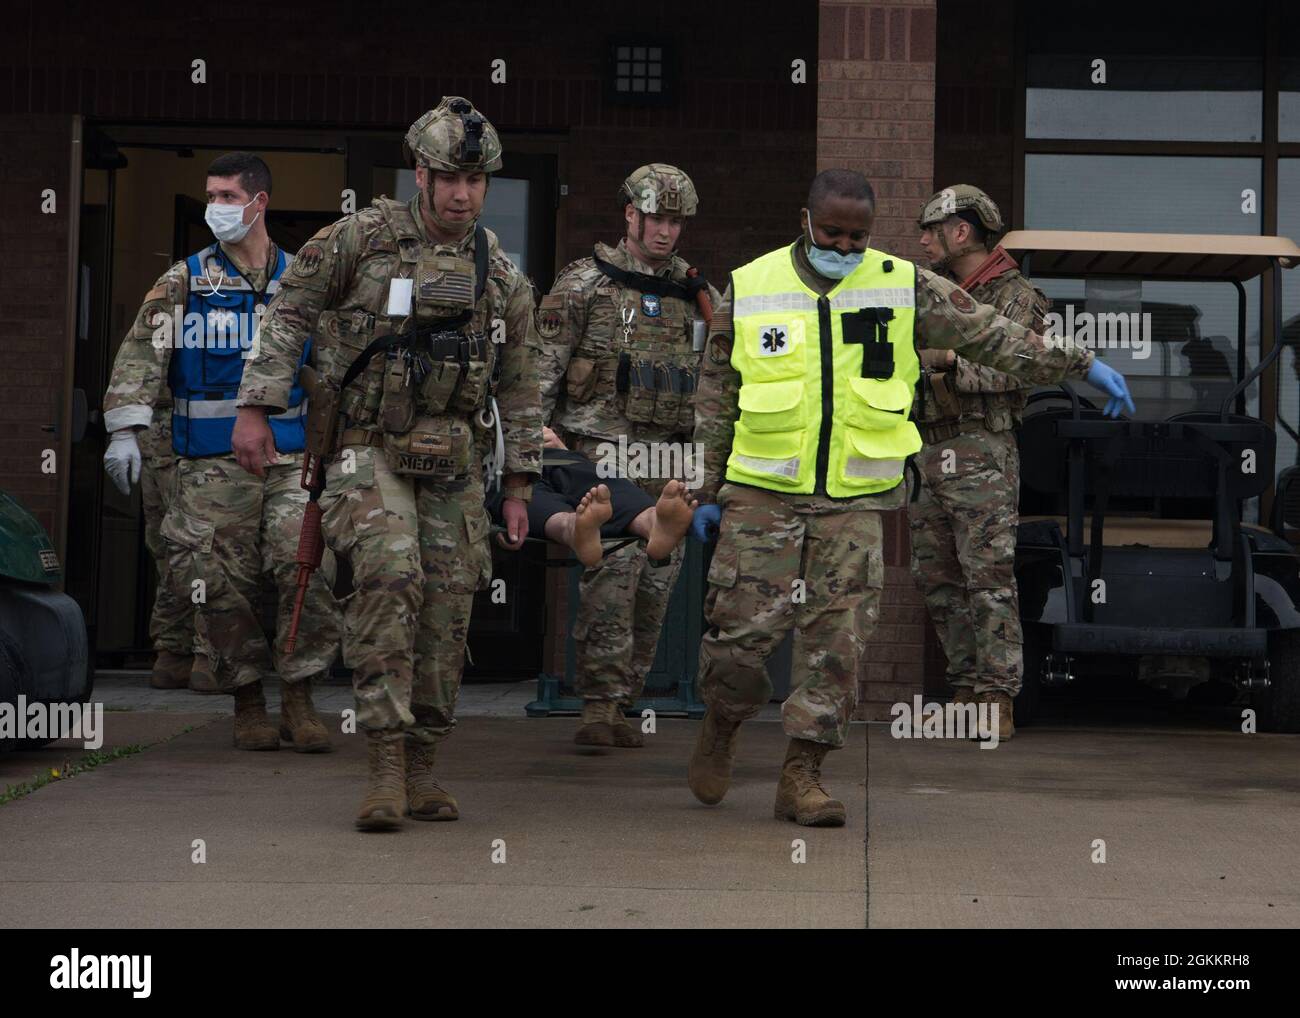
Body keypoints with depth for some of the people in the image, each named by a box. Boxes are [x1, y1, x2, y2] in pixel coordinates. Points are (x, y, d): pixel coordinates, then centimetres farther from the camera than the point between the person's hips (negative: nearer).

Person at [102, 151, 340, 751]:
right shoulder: (185, 281, 7)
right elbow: (143, 351, 0)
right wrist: (124, 431, -11)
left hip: (291, 463, 1)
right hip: (211, 470, -1)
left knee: (309, 571, -13)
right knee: (224, 588, -2)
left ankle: (298, 699, -1)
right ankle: (248, 703, 14)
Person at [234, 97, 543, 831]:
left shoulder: (501, 276, 7)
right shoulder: (364, 238, -4)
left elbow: (520, 386, 14)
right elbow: (290, 311, 2)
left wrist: (519, 485, 12)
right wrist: (257, 407, -5)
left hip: (454, 463, 4)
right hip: (370, 447, -4)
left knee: (448, 608, 1)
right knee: (389, 578, -24)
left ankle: (422, 769, 15)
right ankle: (386, 768, -20)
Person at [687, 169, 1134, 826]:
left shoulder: (903, 287, 2)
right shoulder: (748, 290, 1)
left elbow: (989, 337, 6)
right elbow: (715, 400, 9)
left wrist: (1079, 364, -1)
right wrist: (709, 491, 9)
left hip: (856, 500, 1)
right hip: (763, 494, -1)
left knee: (838, 639, -1)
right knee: (742, 630, -3)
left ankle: (802, 774, 8)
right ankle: (720, 729, 25)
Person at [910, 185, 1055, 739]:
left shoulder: (1014, 297, -4)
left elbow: (1010, 369, -18)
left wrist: (953, 360, -29)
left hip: (980, 458, -8)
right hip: (926, 454, 8)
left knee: (989, 578, -10)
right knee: (936, 578, 8)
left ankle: (997, 701, -11)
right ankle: (967, 689, 14)